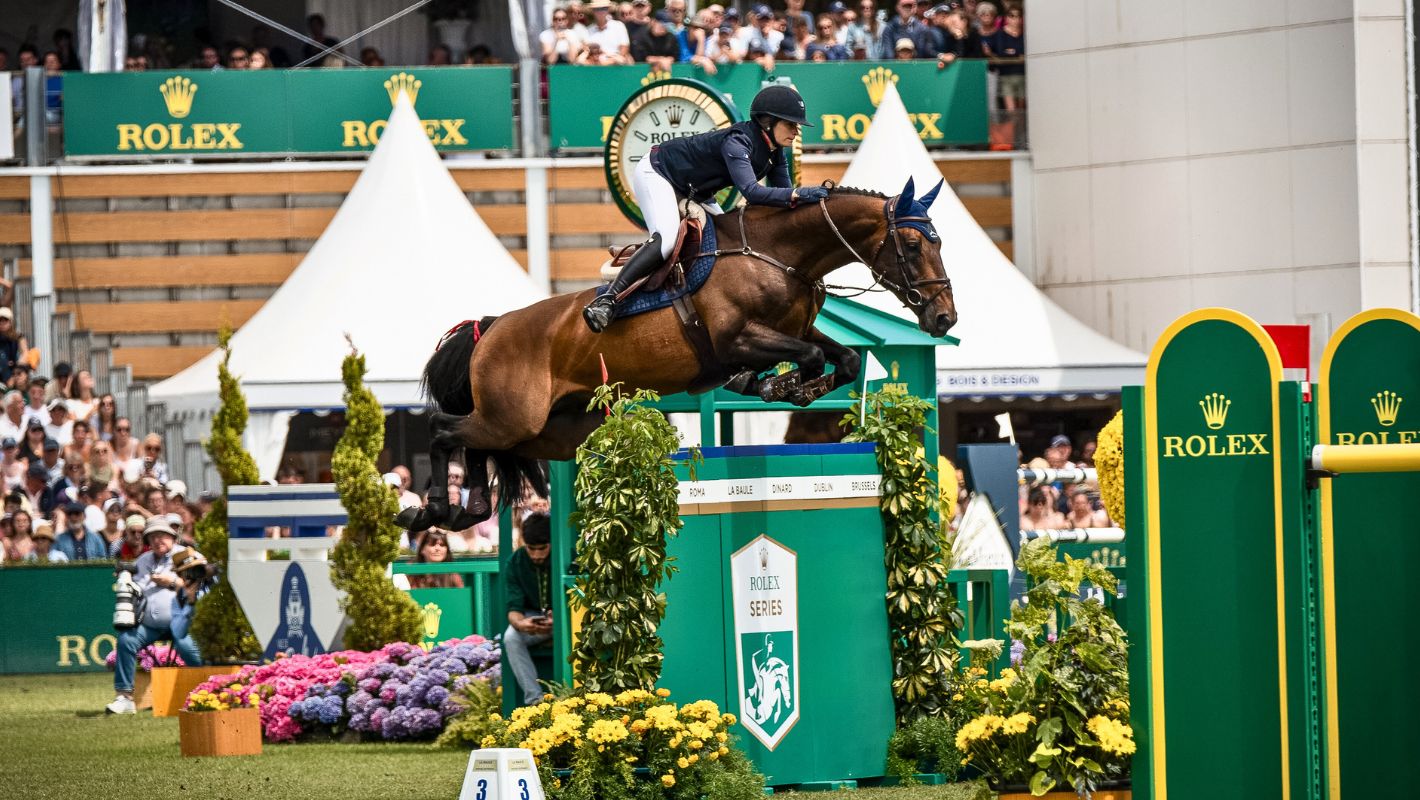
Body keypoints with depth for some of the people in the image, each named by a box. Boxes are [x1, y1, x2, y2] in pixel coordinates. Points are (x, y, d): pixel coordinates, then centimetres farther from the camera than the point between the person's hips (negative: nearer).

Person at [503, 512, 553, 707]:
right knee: (511, 638, -29)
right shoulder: (515, 562, -13)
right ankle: (534, 699, -31)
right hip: (532, 616, 2)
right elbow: (514, 608, -15)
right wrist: (520, 623, -40)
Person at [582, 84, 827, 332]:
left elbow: (784, 197, -5)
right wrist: (797, 194, -52)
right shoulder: (737, 142, -32)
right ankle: (607, 300, -39)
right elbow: (750, 191, -45)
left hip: (693, 193, 10)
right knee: (667, 240, -31)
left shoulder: (775, 152, -5)